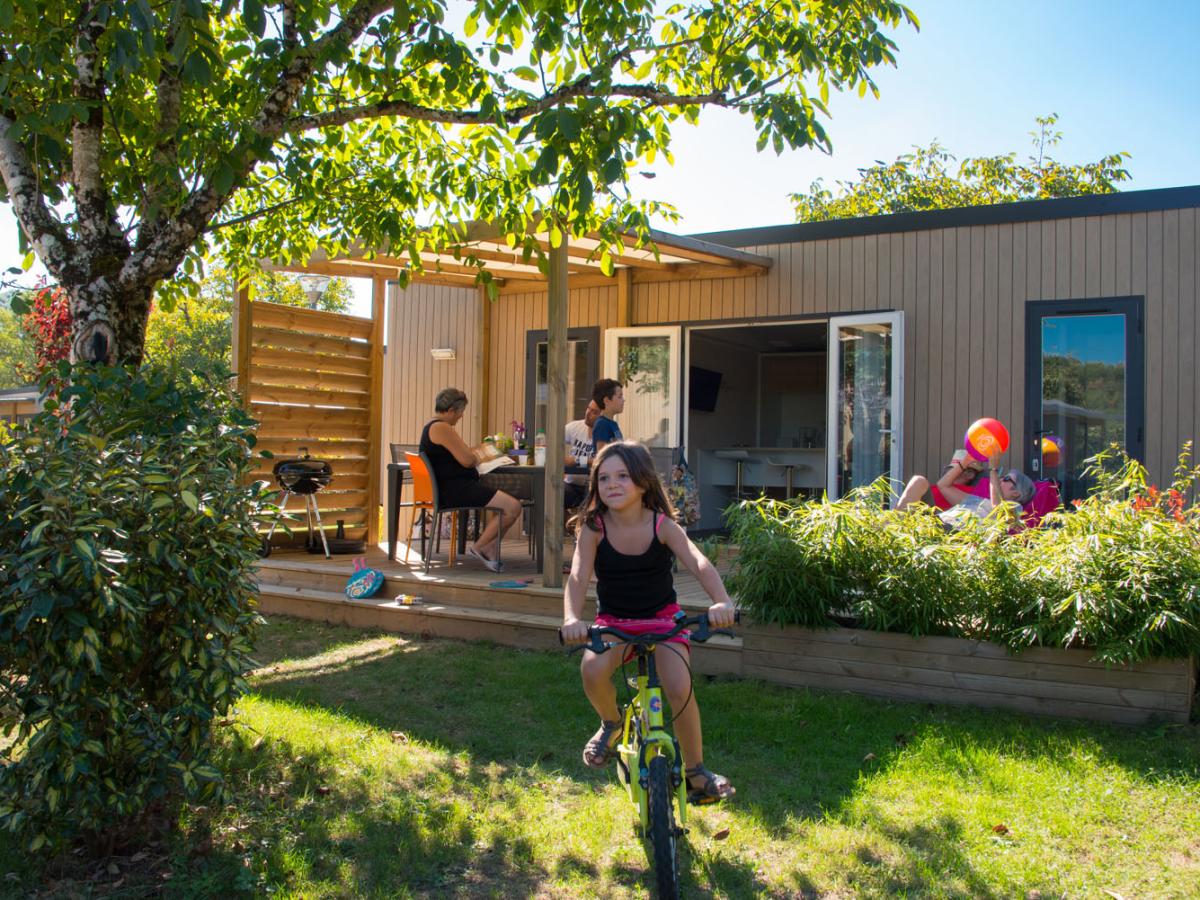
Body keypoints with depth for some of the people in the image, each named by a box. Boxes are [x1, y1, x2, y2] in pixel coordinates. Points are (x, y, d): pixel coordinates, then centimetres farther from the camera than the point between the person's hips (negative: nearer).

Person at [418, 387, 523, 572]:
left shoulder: (431, 426, 19)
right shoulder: (442, 428, -15)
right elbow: (467, 460, -18)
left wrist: (473, 452, 17)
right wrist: (477, 454, 3)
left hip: (448, 489, 12)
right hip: (454, 490, -12)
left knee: (511, 504, 8)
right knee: (513, 507, -16)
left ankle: (489, 550, 5)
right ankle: (478, 547, -3)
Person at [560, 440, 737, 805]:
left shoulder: (661, 525, -16)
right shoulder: (593, 528, -14)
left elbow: (699, 563, -29)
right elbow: (578, 576, -26)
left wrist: (721, 600, -49)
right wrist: (572, 618, -46)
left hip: (662, 618, 0)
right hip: (613, 620, 1)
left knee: (680, 689, -21)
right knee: (592, 669, -30)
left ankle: (695, 770, 4)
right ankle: (612, 723, 4)